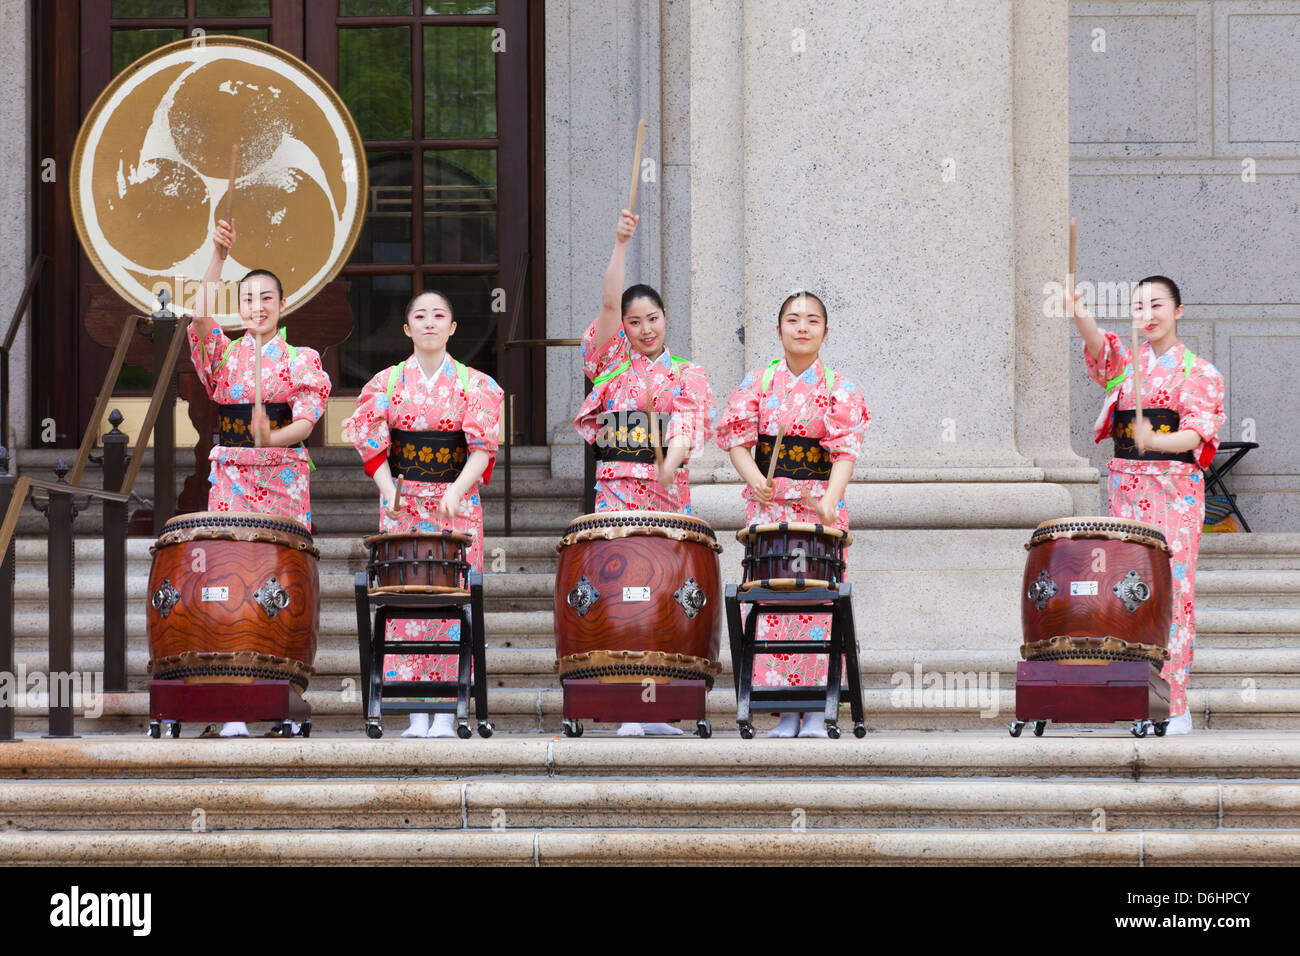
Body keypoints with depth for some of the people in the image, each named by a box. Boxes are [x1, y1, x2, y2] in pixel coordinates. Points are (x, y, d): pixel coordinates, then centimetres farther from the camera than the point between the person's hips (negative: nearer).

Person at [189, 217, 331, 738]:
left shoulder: (301, 360, 8)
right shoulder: (224, 354, 12)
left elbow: (306, 421, -5)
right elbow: (200, 317, -8)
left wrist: (273, 437, -26)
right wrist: (219, 257, -16)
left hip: (285, 478, -1)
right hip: (232, 477, 1)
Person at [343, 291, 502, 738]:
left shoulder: (475, 385, 4)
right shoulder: (388, 383, 7)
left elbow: (482, 448, -3)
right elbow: (372, 444, 2)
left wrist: (456, 490, -19)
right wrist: (388, 490, -15)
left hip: (458, 503, -1)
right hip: (403, 506, 1)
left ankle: (446, 713, -2)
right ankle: (416, 713, 0)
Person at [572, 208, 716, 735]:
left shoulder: (687, 375, 11)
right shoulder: (612, 362, 12)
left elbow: (688, 421, -7)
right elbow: (609, 303, -1)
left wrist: (672, 459, -27)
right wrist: (621, 244, -10)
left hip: (668, 489, 1)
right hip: (616, 488, -1)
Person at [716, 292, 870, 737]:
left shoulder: (840, 391, 3)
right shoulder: (757, 383, 8)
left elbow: (845, 450, -8)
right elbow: (738, 439, 3)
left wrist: (830, 499, -25)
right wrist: (756, 480, -16)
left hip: (821, 505, -1)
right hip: (768, 504, 1)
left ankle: (816, 709, 0)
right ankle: (786, 711, 1)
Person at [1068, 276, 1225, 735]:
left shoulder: (1198, 371, 3)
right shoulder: (1126, 362, 11)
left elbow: (1196, 435, -8)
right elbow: (1099, 346, -11)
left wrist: (1154, 441, -28)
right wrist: (1079, 314, -33)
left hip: (1176, 491, -3)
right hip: (1126, 486, 4)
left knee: (1172, 592, -9)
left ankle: (1175, 708, -8)